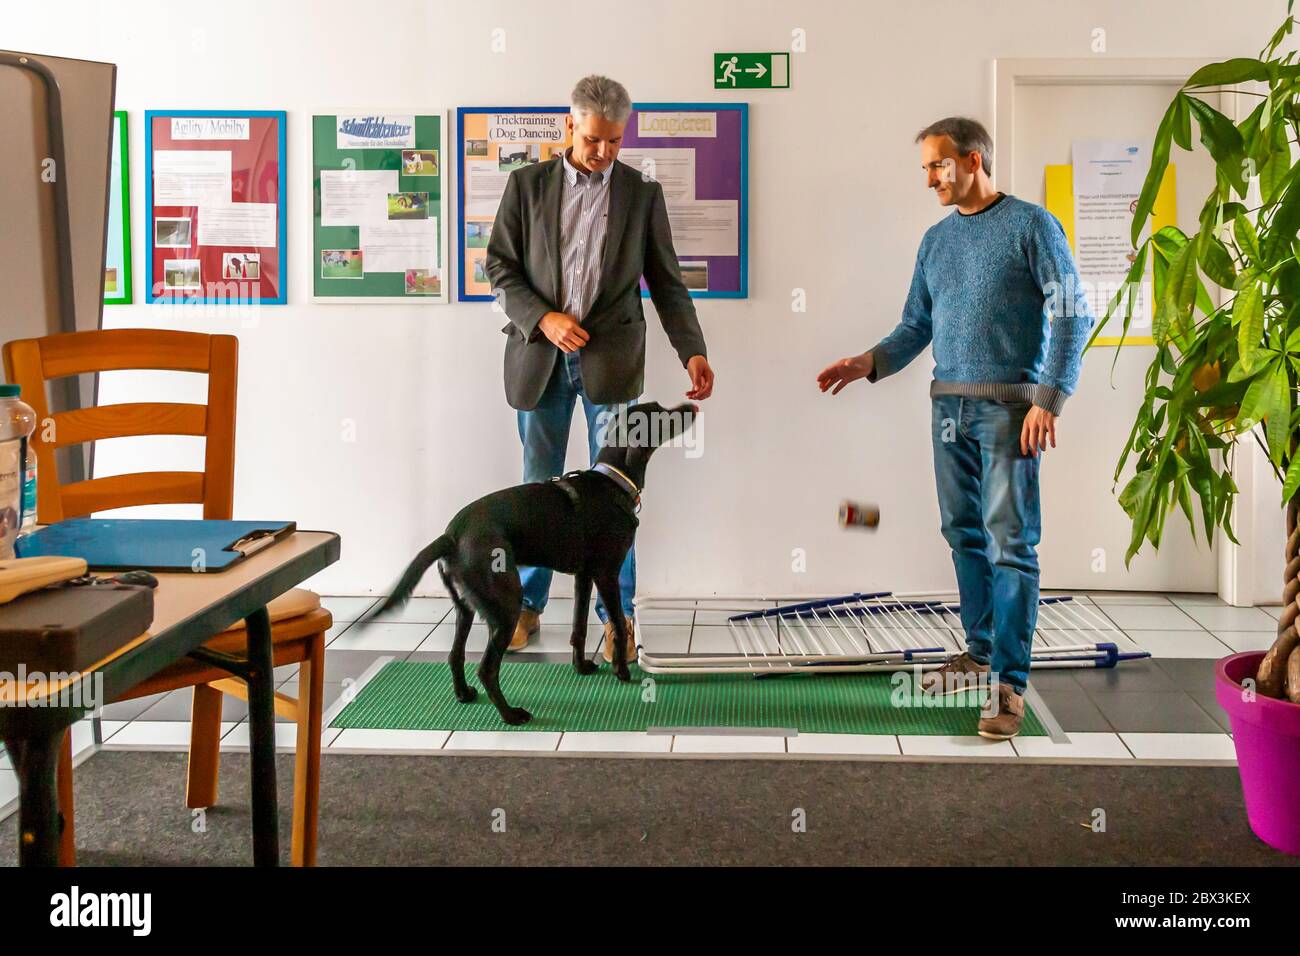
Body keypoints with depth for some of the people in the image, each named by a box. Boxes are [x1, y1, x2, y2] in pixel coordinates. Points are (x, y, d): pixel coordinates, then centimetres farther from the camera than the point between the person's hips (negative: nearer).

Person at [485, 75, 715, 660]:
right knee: (538, 485, 9)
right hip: (539, 353, 1)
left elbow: (666, 282, 3)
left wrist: (692, 351, -8)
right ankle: (528, 603, 22)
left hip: (609, 357, -1)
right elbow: (499, 266, 3)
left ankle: (618, 614, 10)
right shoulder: (528, 183, 4)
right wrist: (542, 318, -12)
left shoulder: (642, 193, 3)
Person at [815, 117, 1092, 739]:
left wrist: (1049, 398, -14)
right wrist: (869, 363, 0)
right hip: (949, 404, 6)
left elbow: (1072, 315, -6)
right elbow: (916, 327, 18)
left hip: (1008, 405, -6)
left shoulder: (1030, 225, -2)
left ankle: (1009, 682, -8)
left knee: (1010, 541, -9)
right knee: (964, 534, 12)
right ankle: (979, 652, 25)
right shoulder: (936, 239, 16)